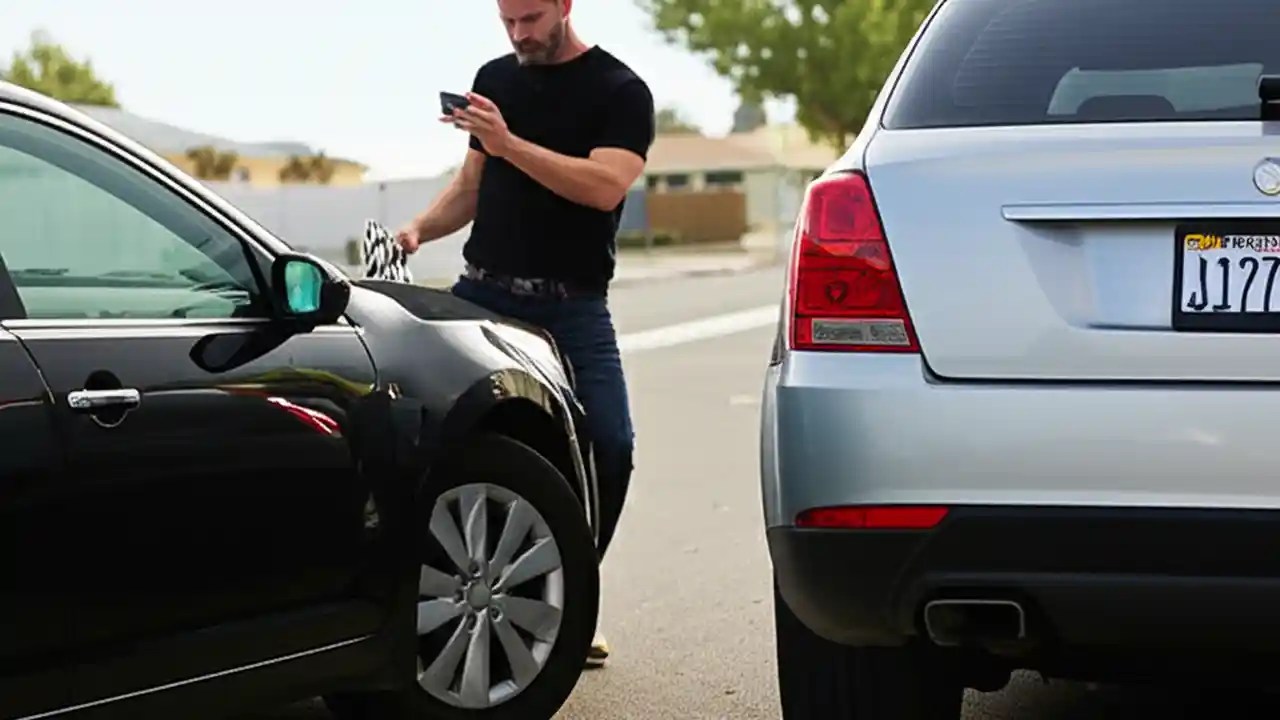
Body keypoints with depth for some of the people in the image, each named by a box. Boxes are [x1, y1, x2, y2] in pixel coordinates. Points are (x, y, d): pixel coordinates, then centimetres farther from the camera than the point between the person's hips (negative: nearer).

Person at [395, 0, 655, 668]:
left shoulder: (620, 91, -2)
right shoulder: (494, 78, 13)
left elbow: (604, 187, -18)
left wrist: (508, 143, -26)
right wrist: (420, 228, 2)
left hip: (572, 306, -4)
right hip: (483, 293, 4)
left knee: (609, 448, -13)